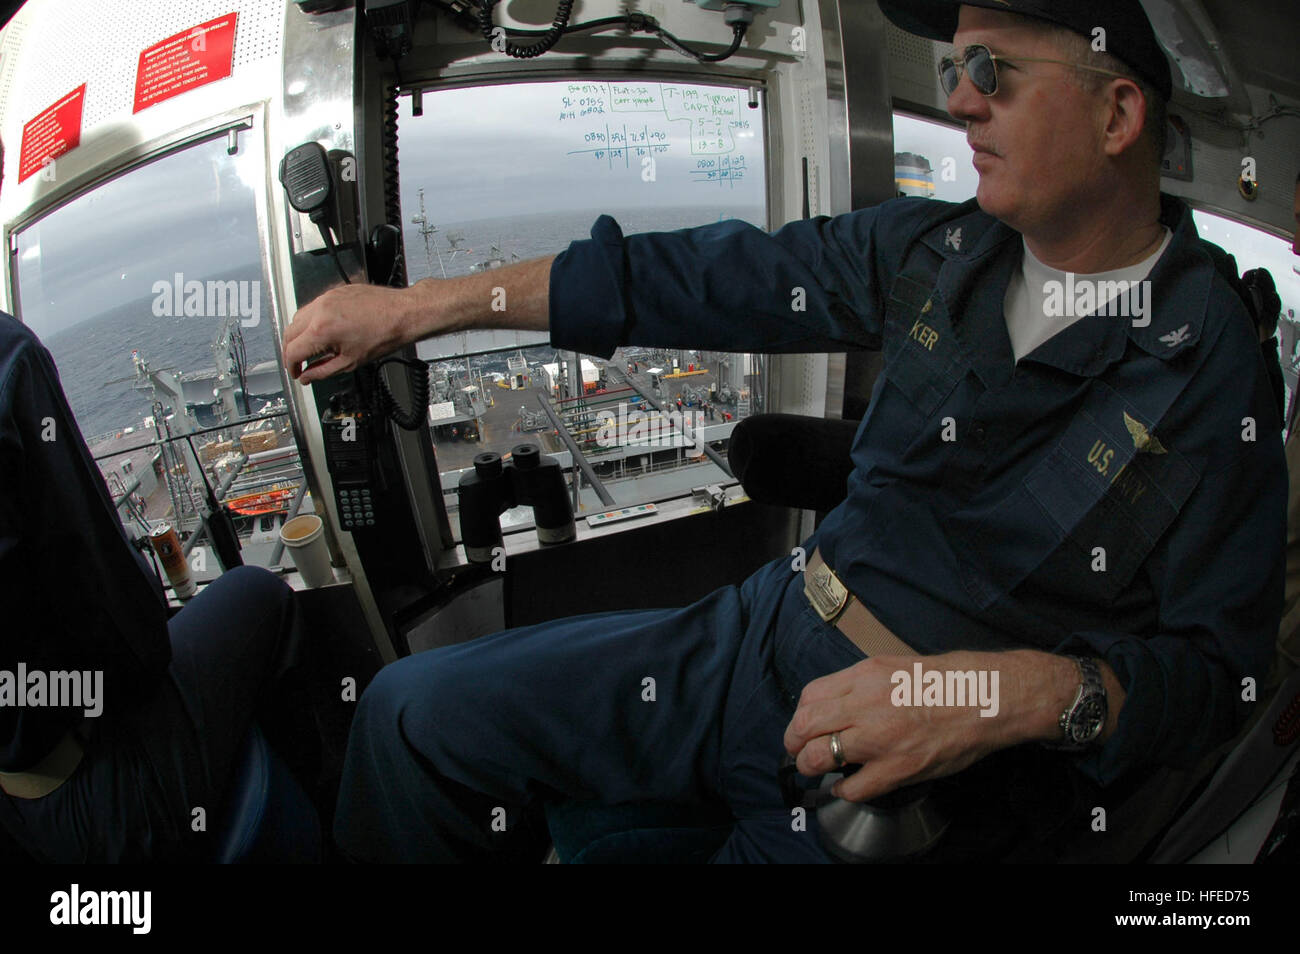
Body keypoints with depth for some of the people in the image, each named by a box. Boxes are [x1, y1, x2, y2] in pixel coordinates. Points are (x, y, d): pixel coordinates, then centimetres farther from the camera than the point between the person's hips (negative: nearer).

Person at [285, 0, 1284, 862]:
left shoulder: (1214, 366, -10)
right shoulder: (931, 251, 3)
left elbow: (1218, 668, -9)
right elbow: (693, 279, 4)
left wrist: (1034, 693, -30)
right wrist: (414, 306, 6)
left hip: (939, 787, -5)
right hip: (765, 640, 6)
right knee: (414, 710, 1)